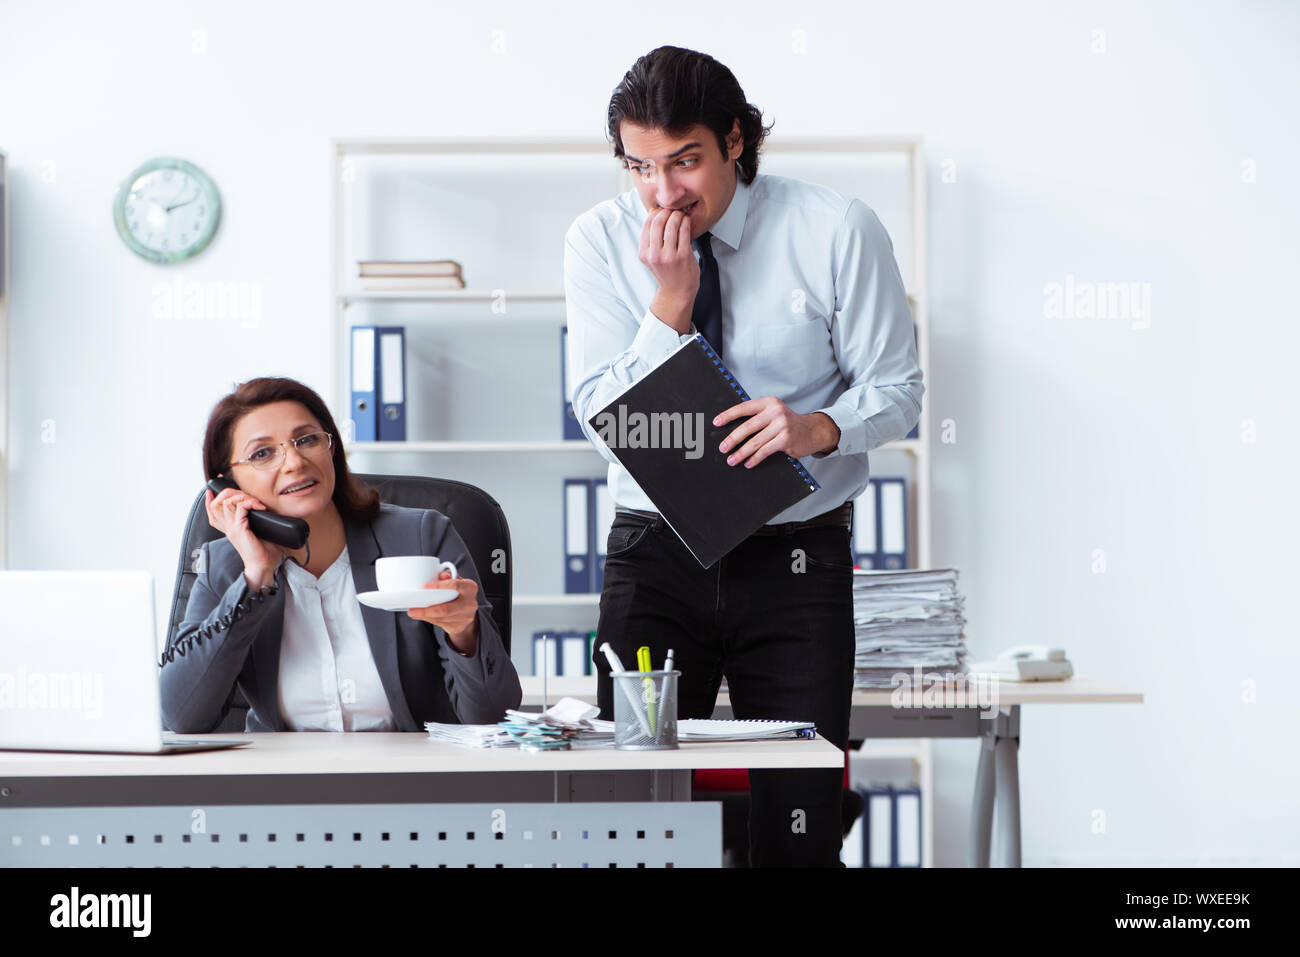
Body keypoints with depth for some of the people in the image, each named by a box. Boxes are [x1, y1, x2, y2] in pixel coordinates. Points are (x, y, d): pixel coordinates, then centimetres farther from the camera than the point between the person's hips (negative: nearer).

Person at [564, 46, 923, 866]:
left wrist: (817, 426, -22)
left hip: (798, 560, -1)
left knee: (801, 831, -1)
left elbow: (896, 389, -2)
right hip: (655, 558, 1)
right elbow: (603, 420, -6)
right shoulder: (600, 241, -3)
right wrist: (671, 300, -18)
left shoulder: (839, 232, -7)